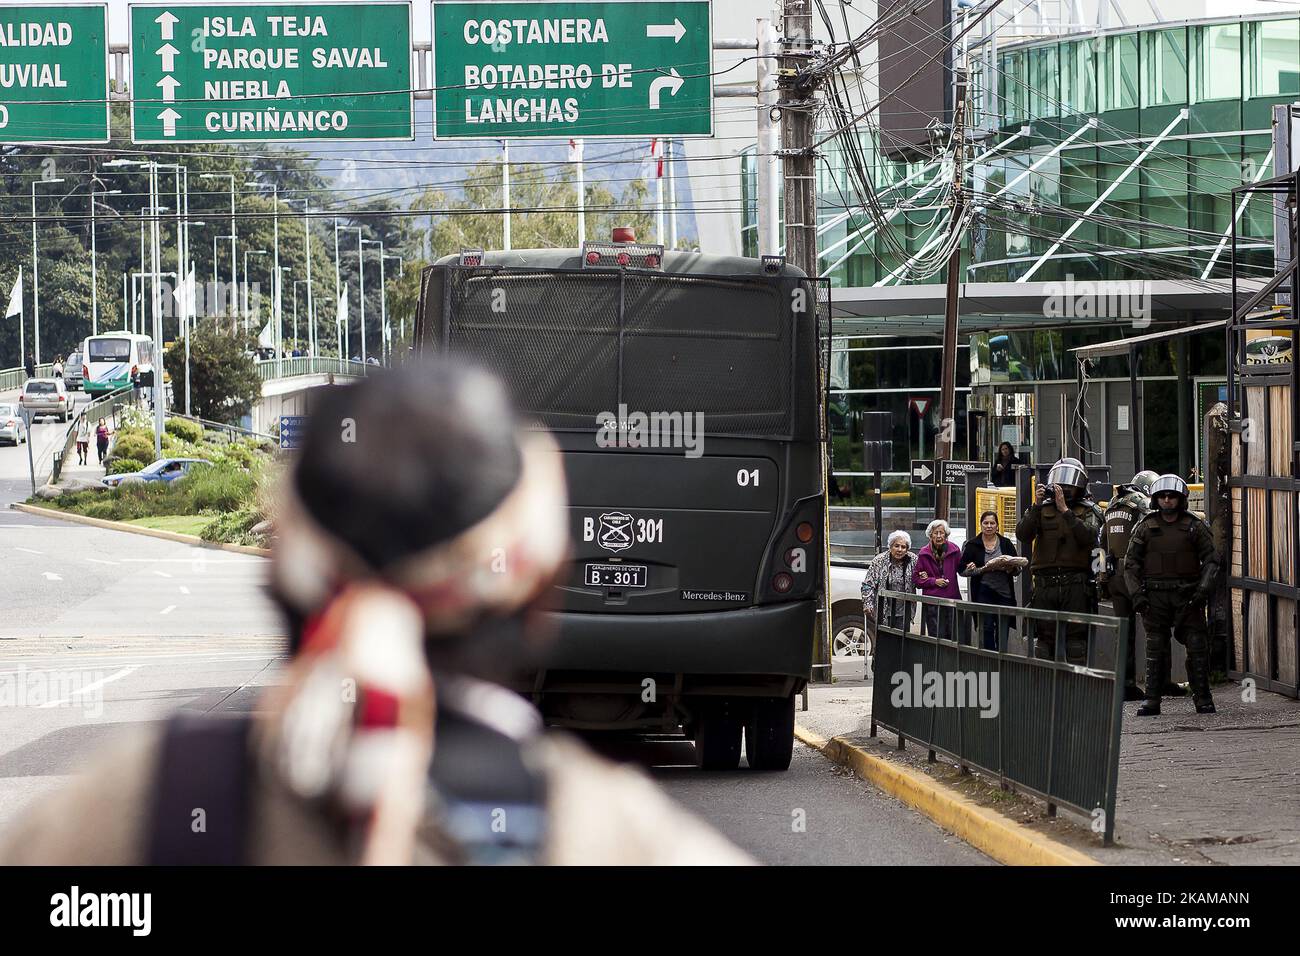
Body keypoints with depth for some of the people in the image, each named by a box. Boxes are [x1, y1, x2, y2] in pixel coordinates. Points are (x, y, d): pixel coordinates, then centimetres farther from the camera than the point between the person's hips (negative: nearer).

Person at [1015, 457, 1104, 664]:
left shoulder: (1089, 511, 8)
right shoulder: (1043, 509, 12)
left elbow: (1089, 536, -13)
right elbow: (1022, 535, -2)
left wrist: (1065, 510, -15)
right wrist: (1036, 506, -12)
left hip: (1075, 585, -2)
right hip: (1045, 583, 2)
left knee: (1076, 637, -6)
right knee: (1045, 638, 4)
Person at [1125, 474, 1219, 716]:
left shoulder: (1194, 526, 4)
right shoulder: (1146, 526, 6)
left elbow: (1211, 558, 4)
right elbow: (1131, 562, 7)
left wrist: (1204, 587, -10)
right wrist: (1136, 593, -4)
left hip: (1187, 594, -1)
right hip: (1155, 595, 1)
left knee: (1197, 646, -3)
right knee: (1155, 647, 1)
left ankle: (1202, 698, 4)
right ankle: (1151, 700, 5)